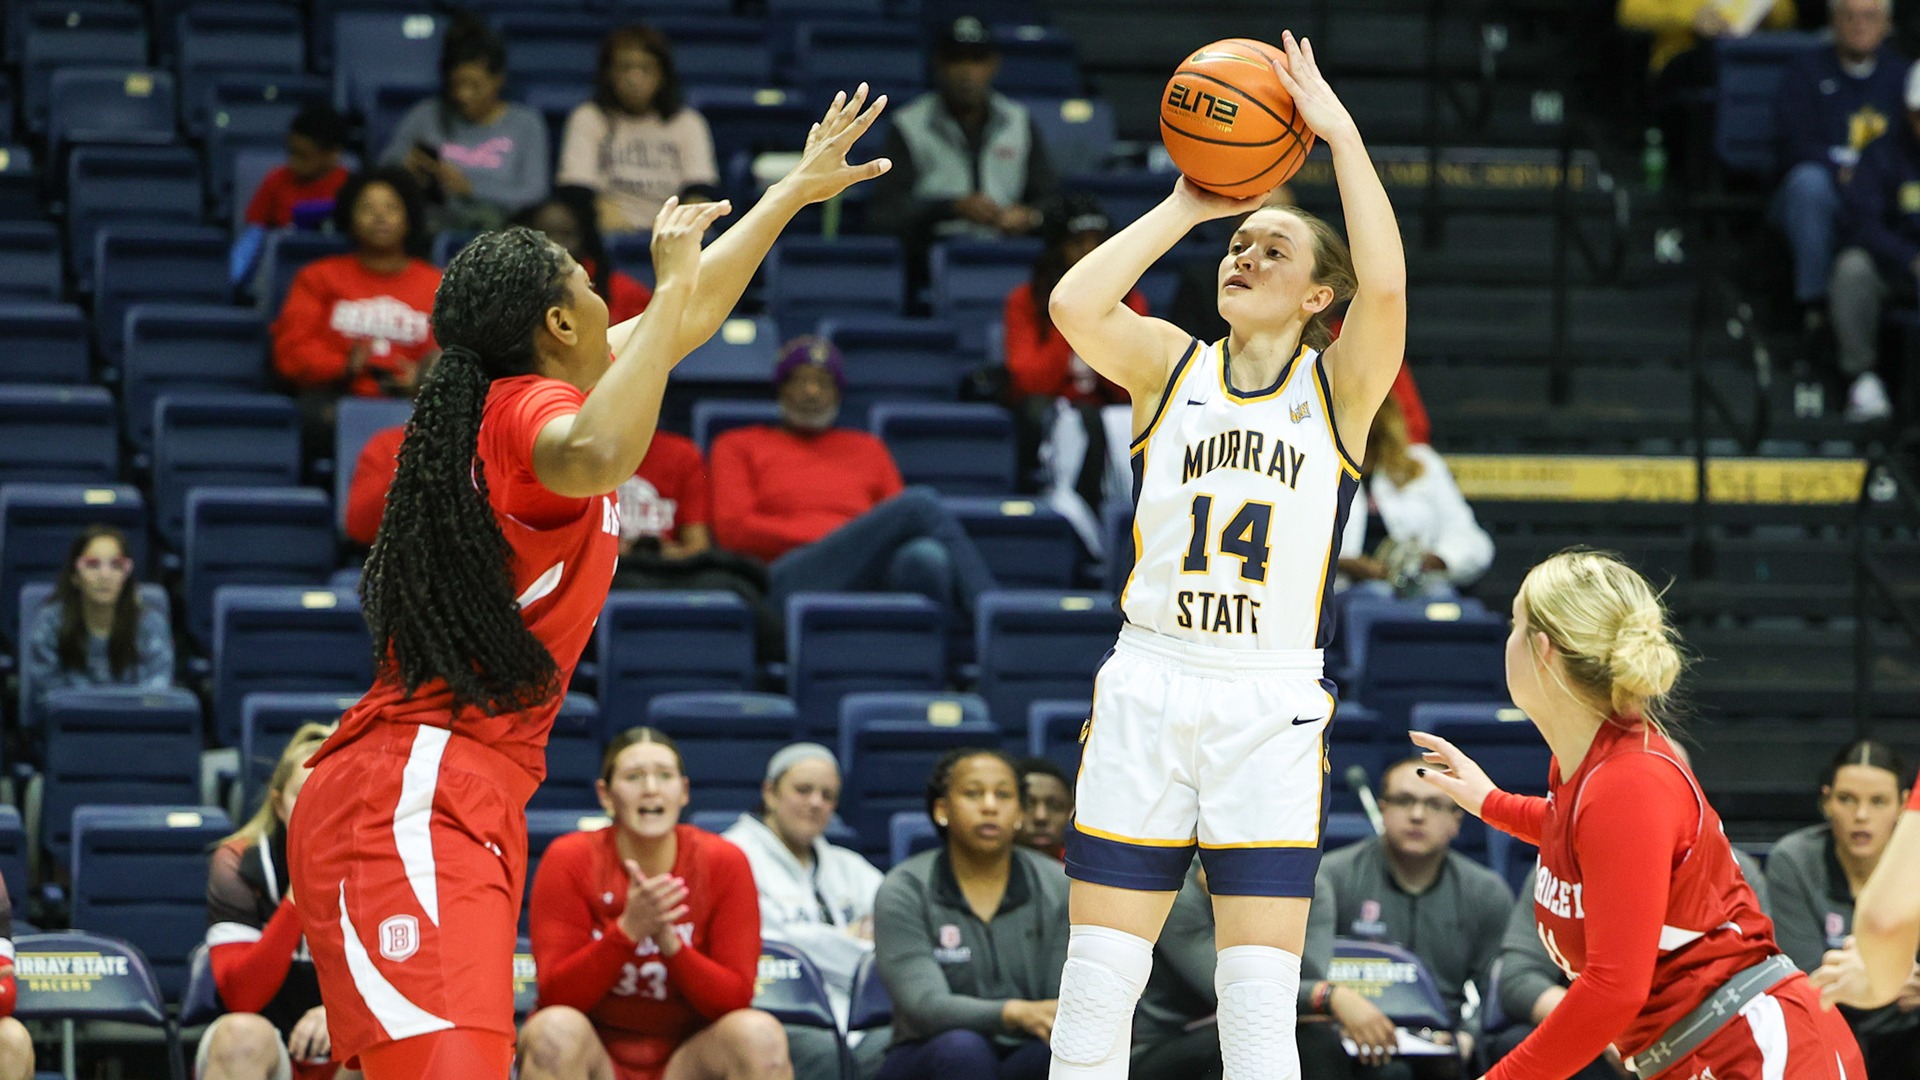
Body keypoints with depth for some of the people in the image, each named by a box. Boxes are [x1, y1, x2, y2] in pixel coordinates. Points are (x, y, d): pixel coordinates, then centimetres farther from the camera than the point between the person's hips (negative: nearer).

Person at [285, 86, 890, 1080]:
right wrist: (668, 288, -29)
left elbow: (690, 316, 35)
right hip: (415, 812, -11)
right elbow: (599, 456, -37)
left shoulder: (513, 398, 19)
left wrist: (794, 191, 45)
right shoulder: (532, 410, -9)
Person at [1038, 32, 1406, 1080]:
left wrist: (1339, 130, -10)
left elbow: (1385, 285, -15)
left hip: (1272, 707, -2)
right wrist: (1184, 208, -3)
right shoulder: (1172, 366, 9)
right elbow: (1075, 303, -11)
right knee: (1096, 982, 2)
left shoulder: (1339, 387, 5)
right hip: (1148, 687, 2)